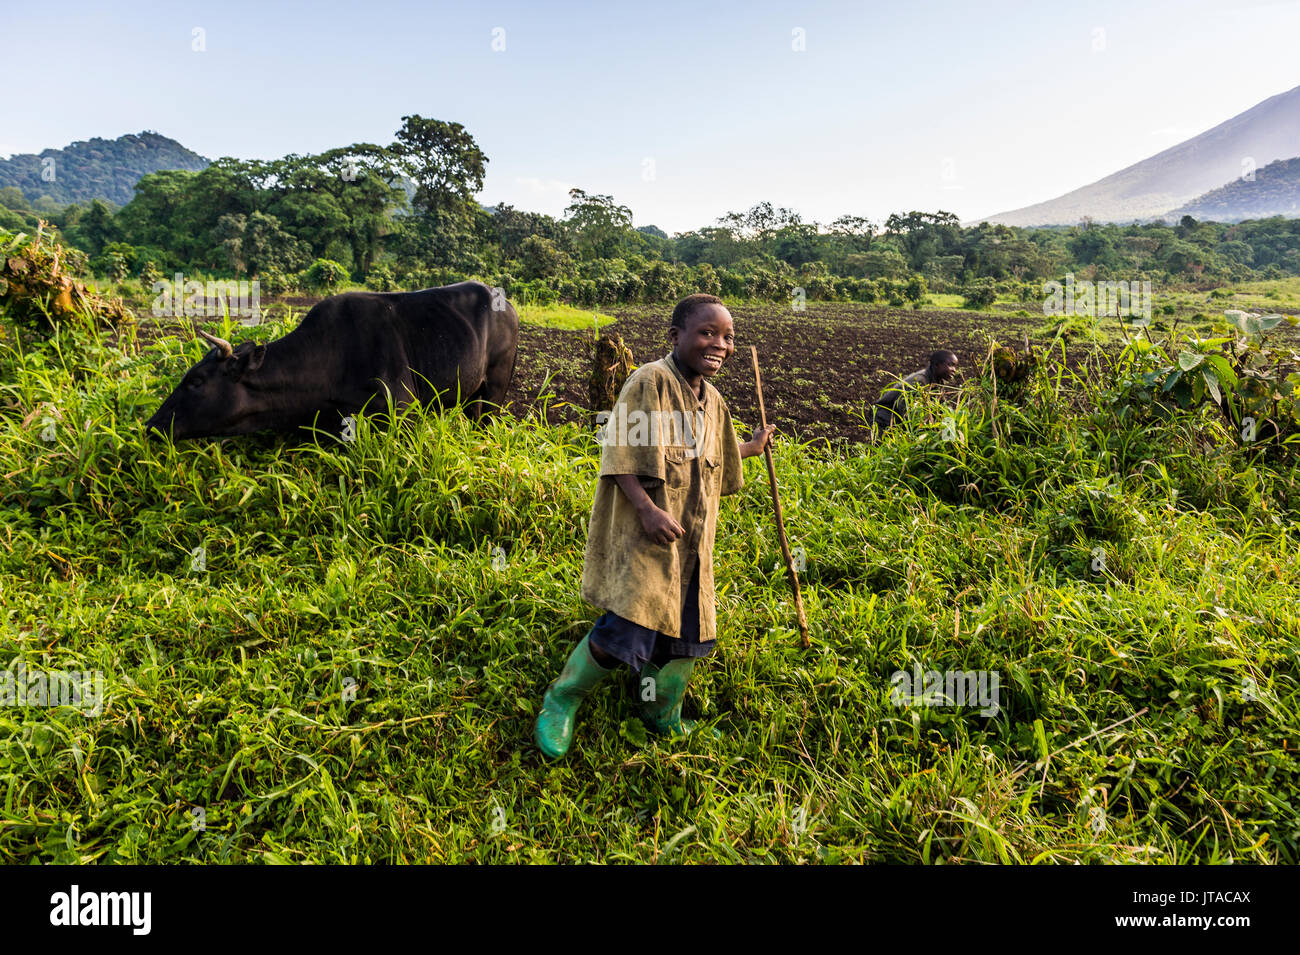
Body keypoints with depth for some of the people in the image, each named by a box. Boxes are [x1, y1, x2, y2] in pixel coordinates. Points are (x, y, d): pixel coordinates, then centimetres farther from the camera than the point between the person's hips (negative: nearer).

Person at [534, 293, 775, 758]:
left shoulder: (713, 401, 13)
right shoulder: (649, 381, -13)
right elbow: (621, 454, -19)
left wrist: (752, 447, 38)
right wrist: (647, 508, -27)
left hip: (690, 542, 8)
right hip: (640, 533, -8)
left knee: (688, 632, 15)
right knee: (627, 631, -17)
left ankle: (664, 718, 38)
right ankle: (561, 700, 9)